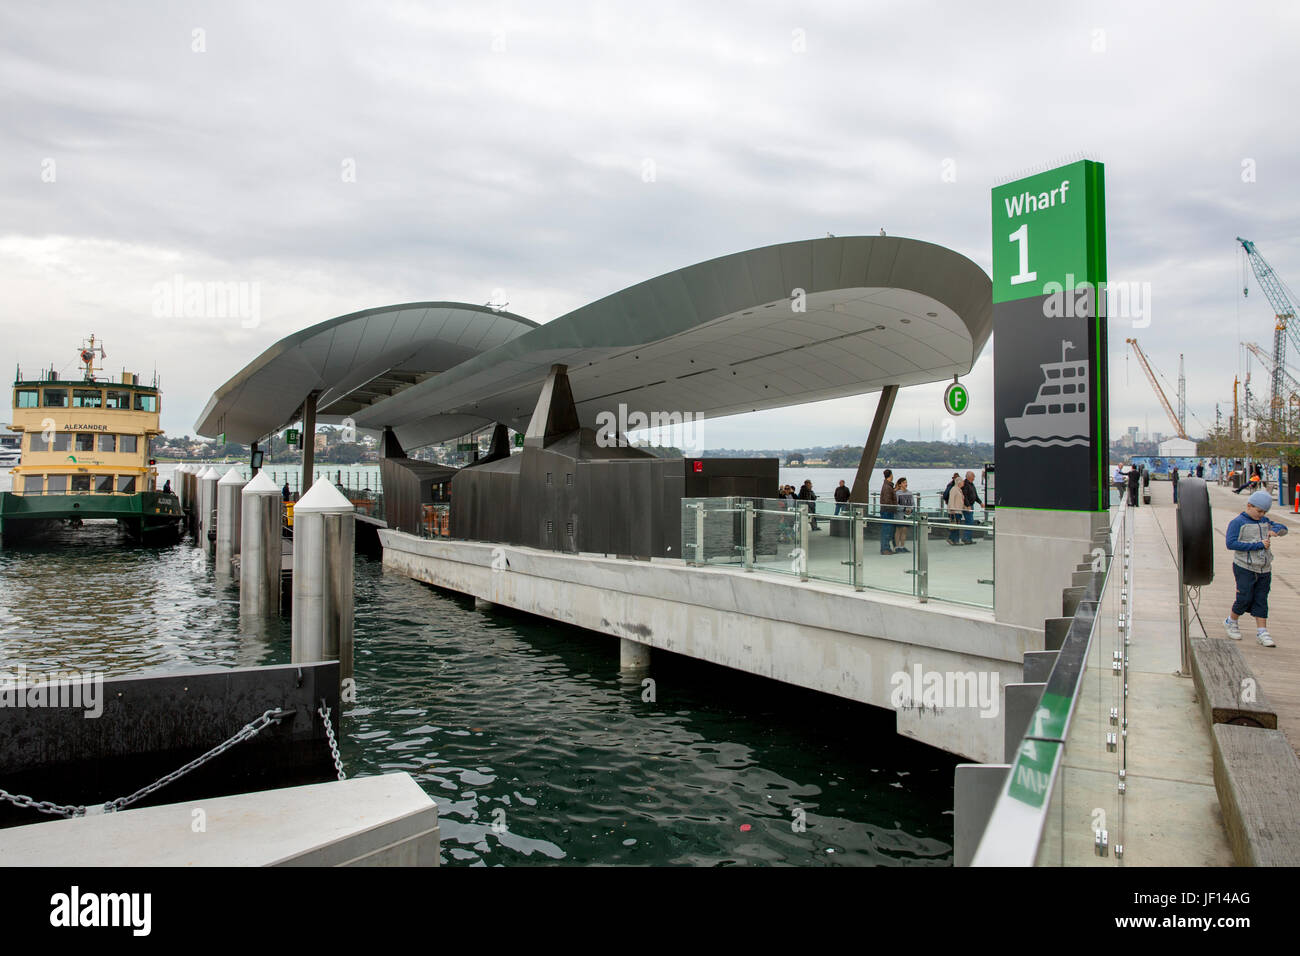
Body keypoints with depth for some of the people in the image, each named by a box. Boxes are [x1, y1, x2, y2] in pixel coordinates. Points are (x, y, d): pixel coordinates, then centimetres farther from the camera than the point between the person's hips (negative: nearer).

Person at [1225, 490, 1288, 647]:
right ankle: (1231, 622, 20)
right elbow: (1231, 543, -18)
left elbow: (1283, 528, 21)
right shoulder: (1238, 522, -8)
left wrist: (1275, 530, -3)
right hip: (1245, 568, -6)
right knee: (1245, 598, -4)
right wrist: (1258, 545, -19)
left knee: (1261, 600, 6)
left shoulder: (1265, 521, 11)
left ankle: (1262, 632, 9)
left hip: (1264, 570, 6)